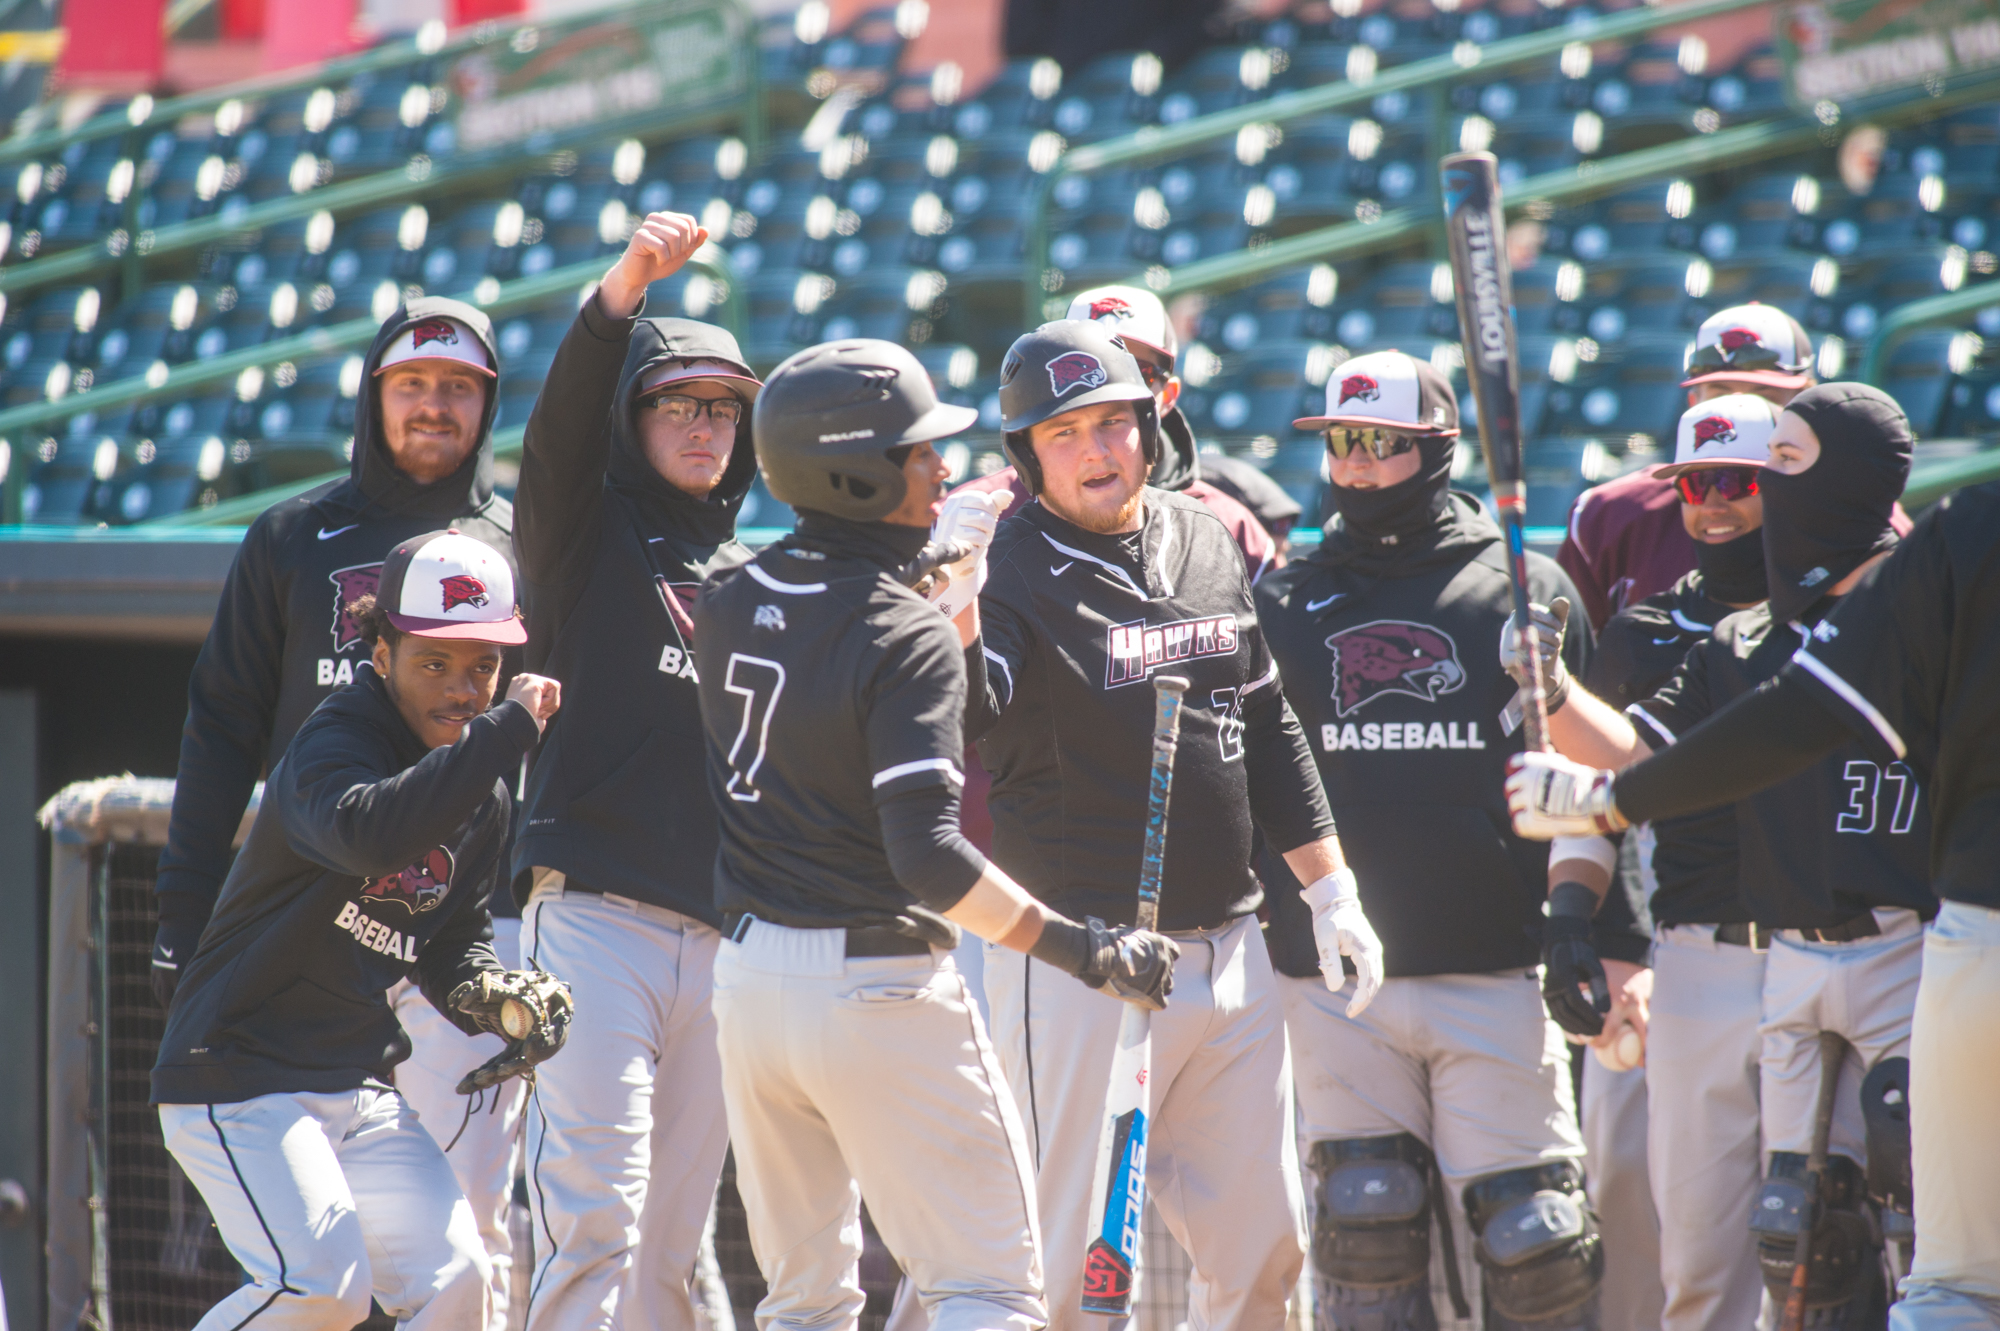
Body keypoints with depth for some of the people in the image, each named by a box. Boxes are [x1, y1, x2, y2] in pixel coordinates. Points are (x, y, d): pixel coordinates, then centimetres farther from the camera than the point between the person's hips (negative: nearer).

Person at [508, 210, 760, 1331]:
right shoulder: (588, 536, 6)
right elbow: (562, 427, -14)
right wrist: (623, 291, -30)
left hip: (723, 938, 5)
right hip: (596, 913, -5)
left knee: (674, 1236, 5)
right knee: (596, 1211, -15)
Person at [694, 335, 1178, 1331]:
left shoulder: (731, 603, 4)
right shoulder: (908, 636, -17)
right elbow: (929, 858, -24)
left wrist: (956, 597, 21)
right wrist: (1083, 950, -20)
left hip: (748, 977, 7)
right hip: (877, 986, -7)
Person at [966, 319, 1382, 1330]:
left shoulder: (1209, 543, 11)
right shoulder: (1010, 573, -9)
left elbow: (1269, 732, 19)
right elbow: (960, 729, -26)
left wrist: (1331, 892, 17)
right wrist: (953, 622, -44)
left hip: (1229, 952, 7)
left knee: (1262, 1245, 11)